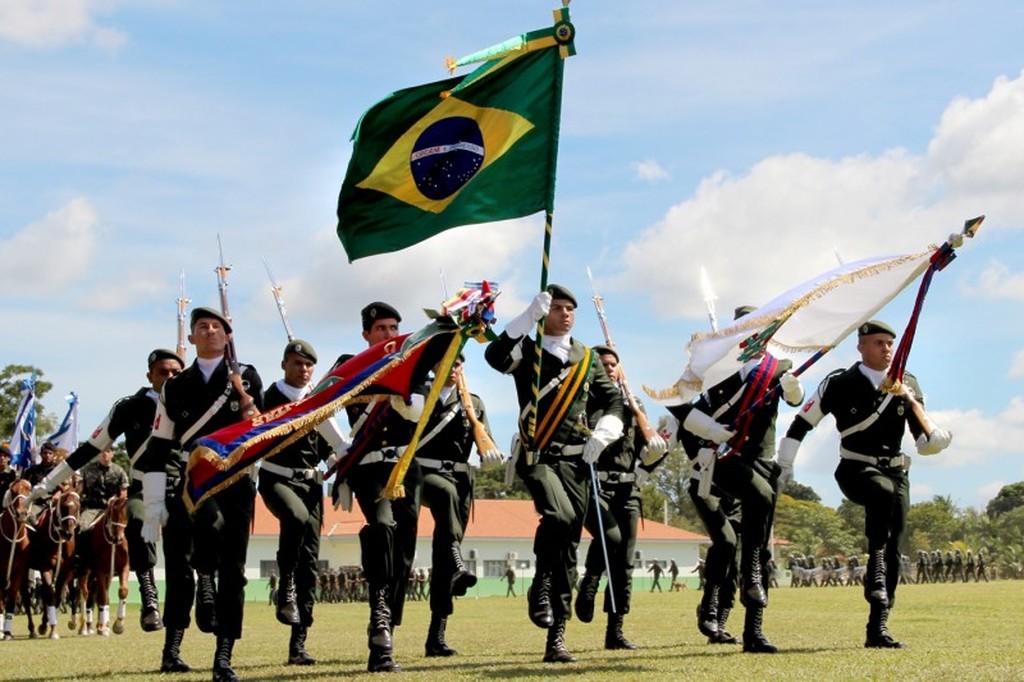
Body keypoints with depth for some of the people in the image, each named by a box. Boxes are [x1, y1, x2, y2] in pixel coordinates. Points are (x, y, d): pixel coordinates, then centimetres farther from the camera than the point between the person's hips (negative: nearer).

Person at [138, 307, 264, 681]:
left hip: (236, 484, 0)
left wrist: (246, 401, -16)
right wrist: (154, 506, 3)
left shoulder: (246, 377, 8)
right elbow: (158, 450, 9)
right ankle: (204, 578, -10)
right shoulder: (175, 388, 11)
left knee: (232, 570, -2)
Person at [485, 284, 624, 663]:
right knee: (559, 516, -32)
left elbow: (613, 401, 17)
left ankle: (556, 639, 5)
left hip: (576, 460, 4)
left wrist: (603, 433, -2)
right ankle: (540, 587, -7)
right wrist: (529, 317, -21)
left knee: (568, 547, 1)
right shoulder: (527, 352, 5)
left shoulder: (588, 359, 16)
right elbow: (495, 357, -17)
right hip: (537, 457, -4)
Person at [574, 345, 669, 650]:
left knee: (624, 561, 1)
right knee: (610, 536, -29)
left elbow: (644, 455, 19)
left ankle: (615, 631, 5)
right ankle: (587, 588, -4)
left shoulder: (631, 406, 19)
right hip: (592, 484, -5)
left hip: (627, 488, 5)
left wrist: (656, 449, -2)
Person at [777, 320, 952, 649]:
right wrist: (783, 467, -3)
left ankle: (877, 629, 3)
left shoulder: (906, 384, 6)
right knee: (882, 491, -39)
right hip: (856, 470, -4)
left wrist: (932, 432, -19)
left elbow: (925, 442, 5)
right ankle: (875, 570, -43)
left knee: (894, 552, -3)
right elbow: (801, 424, 2)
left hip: (895, 470, 4)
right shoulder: (840, 384, -4)